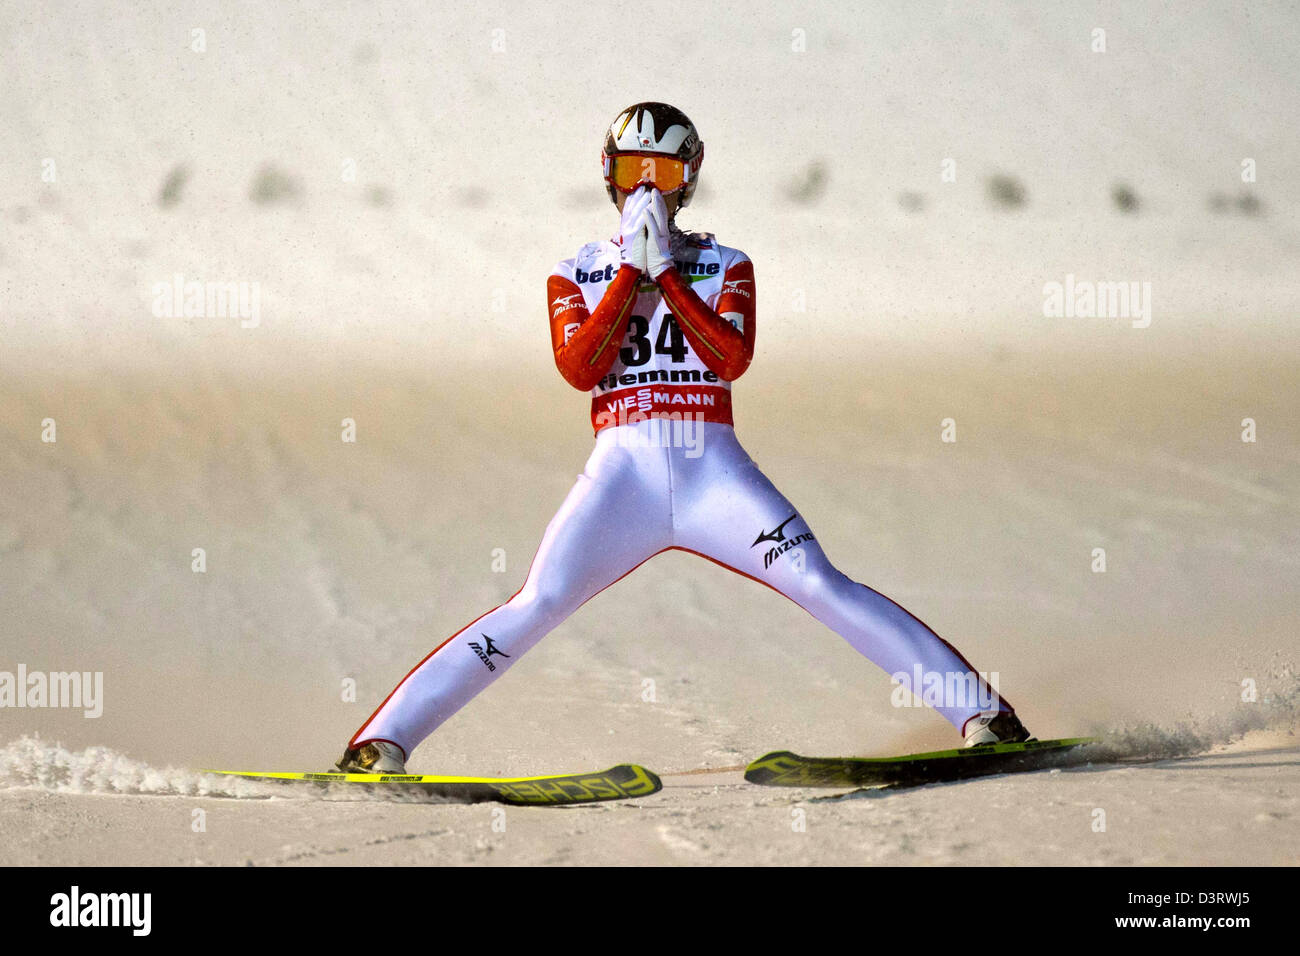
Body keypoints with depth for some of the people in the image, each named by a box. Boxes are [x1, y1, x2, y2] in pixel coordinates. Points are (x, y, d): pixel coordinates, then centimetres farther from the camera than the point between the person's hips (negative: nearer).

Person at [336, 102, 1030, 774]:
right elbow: (578, 369, -4)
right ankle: (384, 740, -14)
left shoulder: (725, 266, 14)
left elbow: (733, 358, -5)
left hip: (714, 470, 1)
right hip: (621, 473, 0)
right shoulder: (575, 275, 15)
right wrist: (630, 269, -4)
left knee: (823, 587, -13)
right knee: (533, 609, -17)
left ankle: (980, 712, -10)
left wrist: (666, 270, -6)